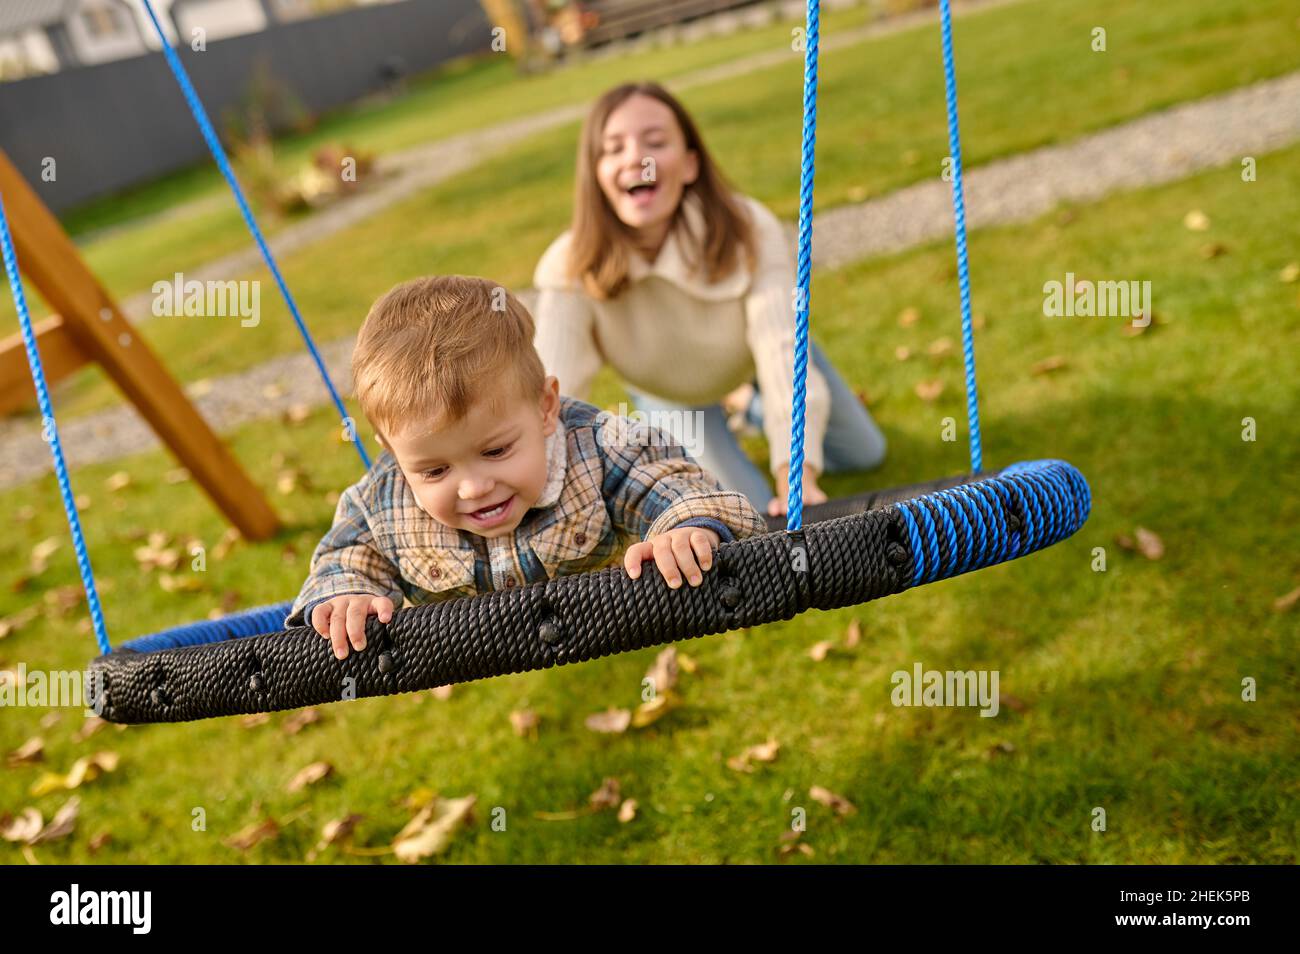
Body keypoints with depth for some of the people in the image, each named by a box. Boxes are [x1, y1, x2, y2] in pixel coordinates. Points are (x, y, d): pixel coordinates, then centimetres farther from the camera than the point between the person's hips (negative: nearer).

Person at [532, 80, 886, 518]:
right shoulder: (572, 272, -37)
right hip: (670, 393, -1)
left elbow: (783, 353, -48)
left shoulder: (747, 230, -38)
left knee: (865, 454, 13)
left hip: (752, 361, 1)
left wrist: (797, 478, -62)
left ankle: (760, 410, 39)